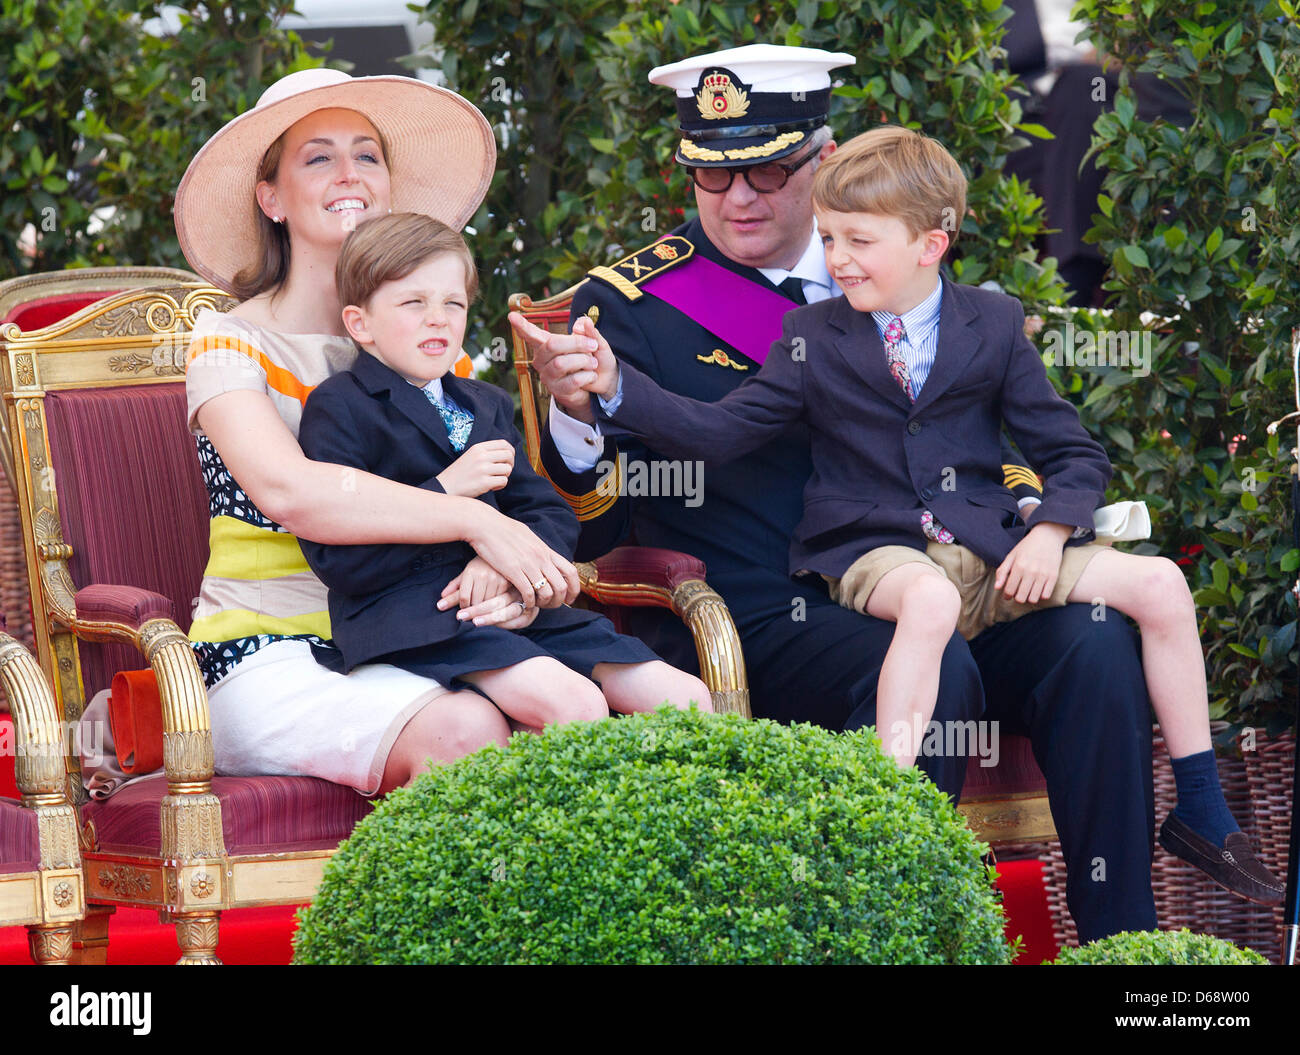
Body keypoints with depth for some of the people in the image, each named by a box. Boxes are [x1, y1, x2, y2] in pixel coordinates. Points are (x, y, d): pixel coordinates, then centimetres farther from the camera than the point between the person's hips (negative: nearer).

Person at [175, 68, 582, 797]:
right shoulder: (231, 343, 0)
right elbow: (286, 489, -19)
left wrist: (500, 569, -15)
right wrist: (475, 523, -24)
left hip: (401, 650, 5)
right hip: (270, 660, -4)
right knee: (463, 732, -34)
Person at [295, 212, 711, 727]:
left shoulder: (486, 405, 25)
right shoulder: (338, 407, 2)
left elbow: (553, 515, 17)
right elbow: (333, 557, -10)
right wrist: (446, 491, -15)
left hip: (521, 609, 7)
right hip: (407, 618, -7)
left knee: (688, 700, -7)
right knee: (575, 704, -33)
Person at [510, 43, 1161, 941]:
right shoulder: (631, 303, 4)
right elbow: (596, 492, -6)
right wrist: (578, 411, -28)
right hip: (755, 621, -5)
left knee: (1094, 643, -20)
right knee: (930, 669, -33)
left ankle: (1122, 941, -16)